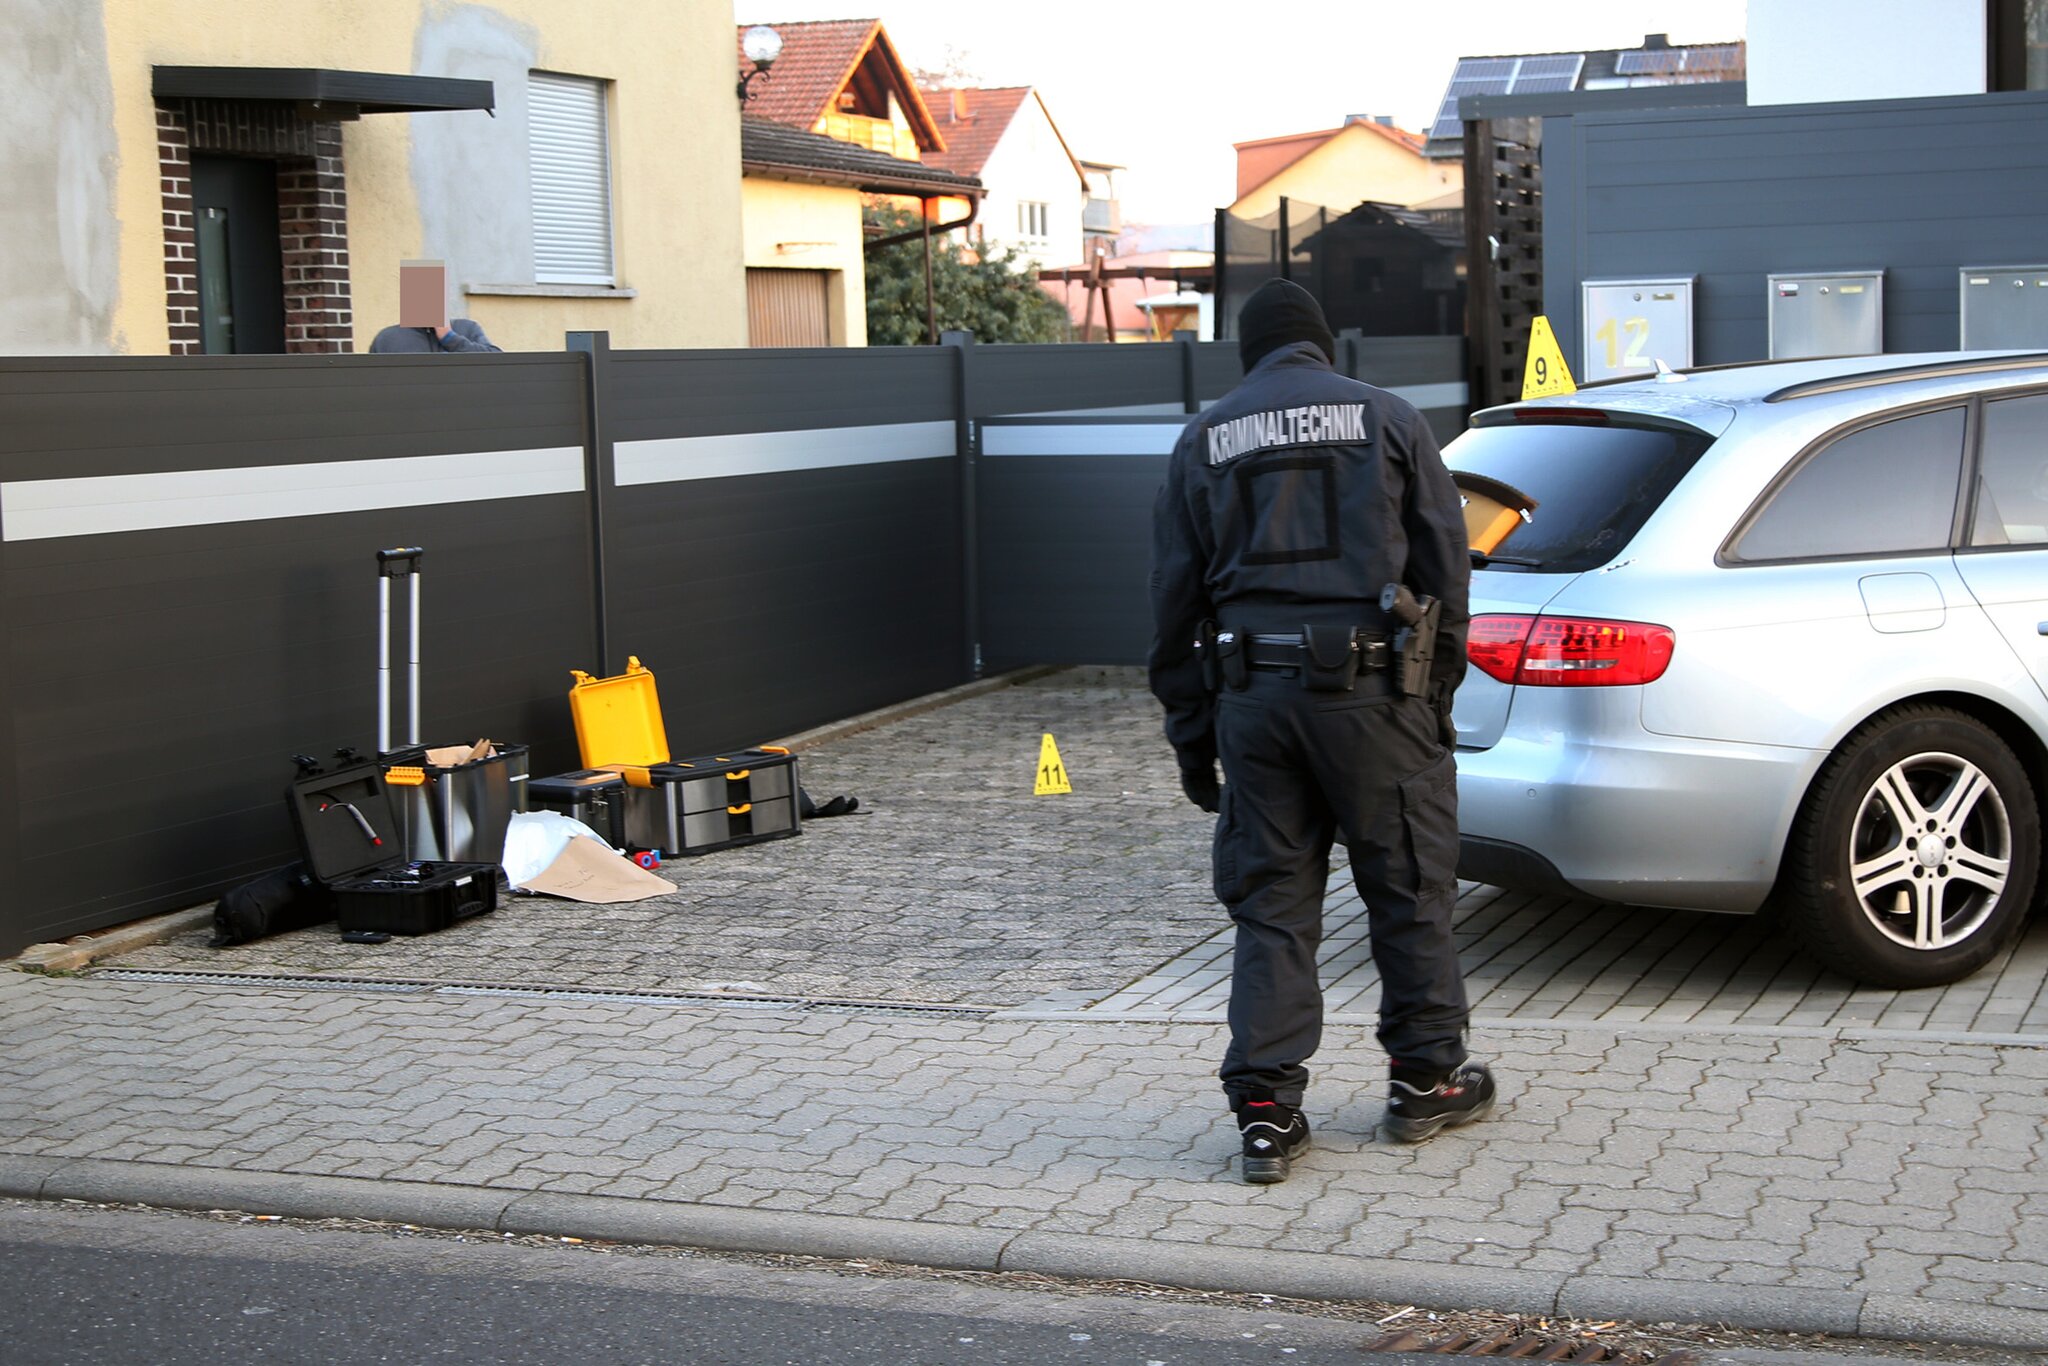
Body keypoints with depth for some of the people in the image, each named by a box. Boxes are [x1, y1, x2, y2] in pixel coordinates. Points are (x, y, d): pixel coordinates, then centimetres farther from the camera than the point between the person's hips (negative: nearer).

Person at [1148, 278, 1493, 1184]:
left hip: (1251, 695, 2)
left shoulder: (1203, 441, 10)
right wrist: (1437, 691, 12)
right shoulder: (1387, 419, 5)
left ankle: (1266, 1110, 4)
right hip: (1370, 690, -2)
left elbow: (1174, 601, 10)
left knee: (1269, 905, 7)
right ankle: (1425, 1080, 22)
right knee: (1410, 888, 12)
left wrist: (1190, 738, 15)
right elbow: (1445, 567, 3)